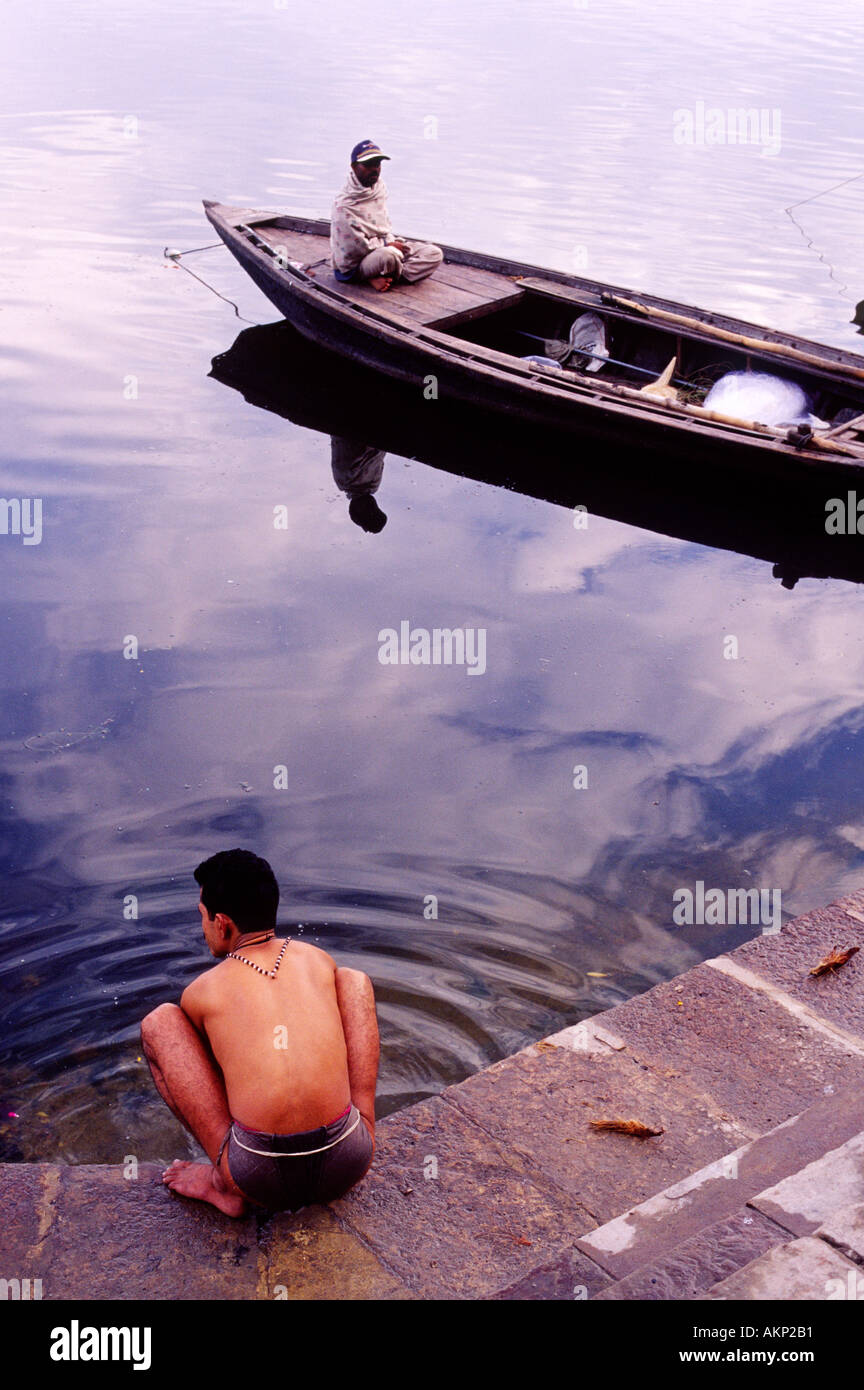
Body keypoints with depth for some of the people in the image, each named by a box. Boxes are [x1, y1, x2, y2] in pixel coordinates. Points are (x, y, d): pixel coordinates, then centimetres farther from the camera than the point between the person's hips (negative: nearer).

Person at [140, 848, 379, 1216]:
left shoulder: (200, 992, 7)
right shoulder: (320, 960, 14)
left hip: (263, 1179, -3)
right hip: (349, 1166, 3)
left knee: (158, 1023, 13)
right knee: (354, 979, 22)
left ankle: (224, 1180, 6)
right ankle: (362, 1129, 9)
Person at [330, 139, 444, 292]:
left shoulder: (379, 188, 4)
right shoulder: (344, 205, -20)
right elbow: (357, 246, -20)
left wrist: (391, 240, -2)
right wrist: (387, 245, -12)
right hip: (355, 266, -9)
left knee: (435, 254, -6)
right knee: (389, 256, -41)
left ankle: (379, 278, -15)